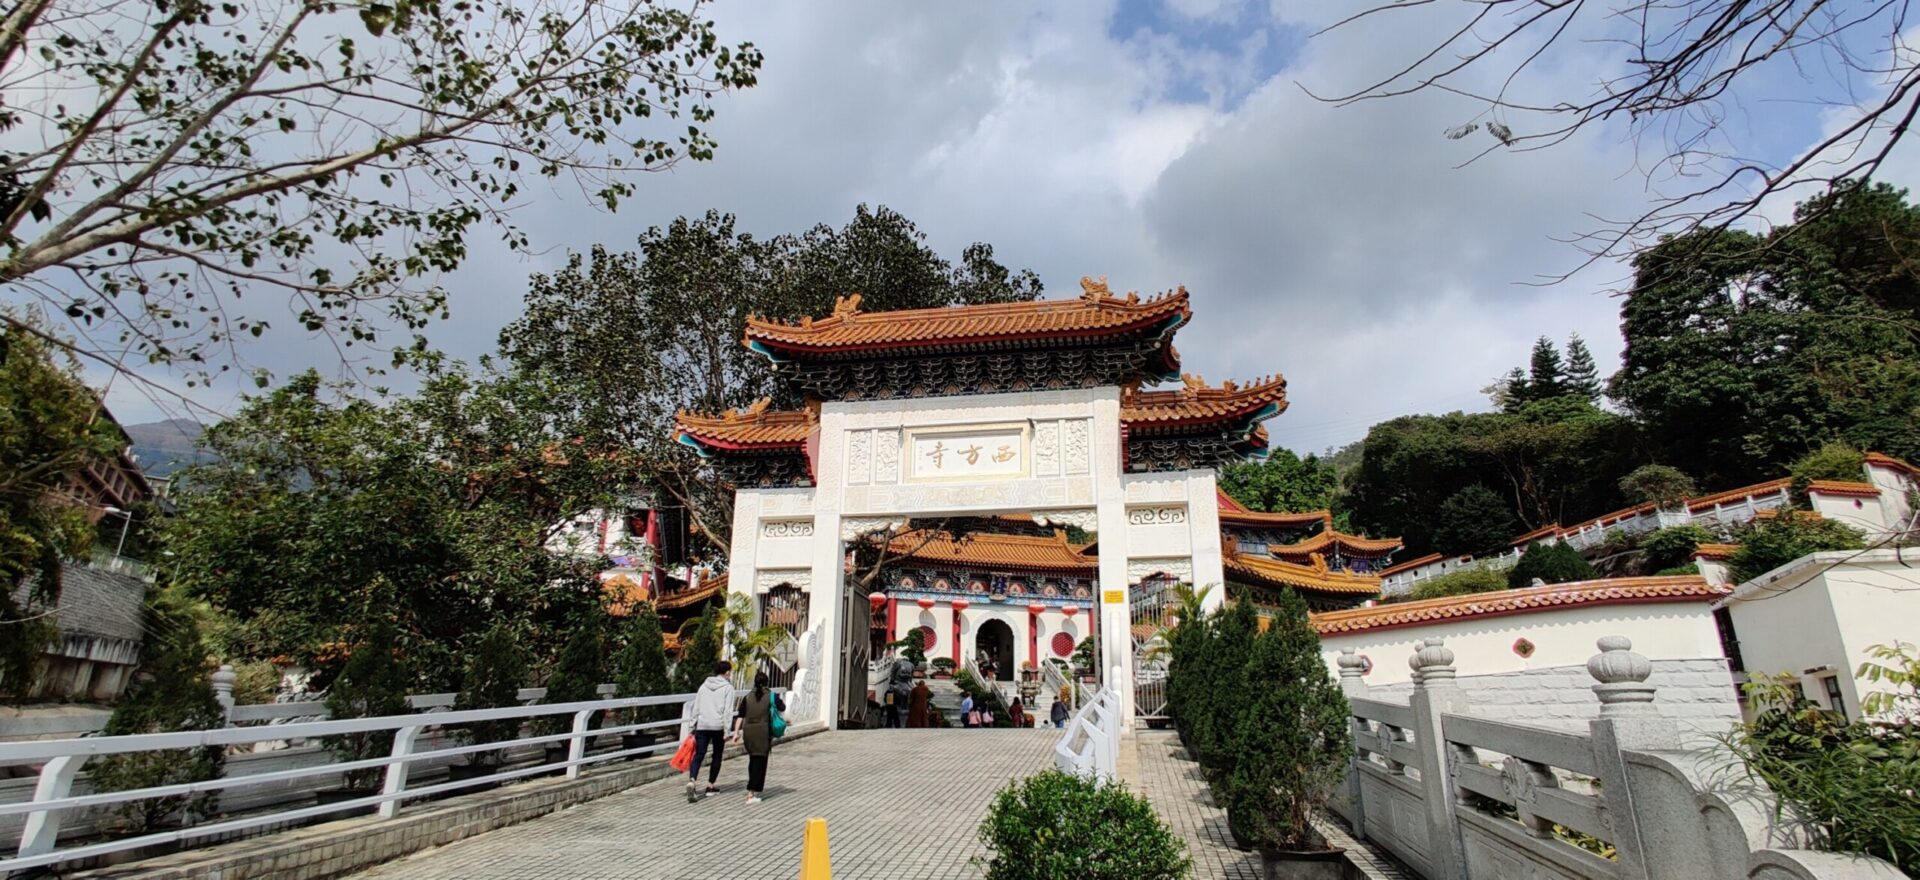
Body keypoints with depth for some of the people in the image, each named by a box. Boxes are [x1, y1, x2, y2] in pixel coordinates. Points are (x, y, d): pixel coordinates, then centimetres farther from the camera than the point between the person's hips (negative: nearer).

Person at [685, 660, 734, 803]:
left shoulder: (704, 685, 13)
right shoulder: (727, 687, 0)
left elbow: (696, 708, 12)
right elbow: (727, 710, -8)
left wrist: (694, 726, 15)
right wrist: (726, 730, -7)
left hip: (702, 725, 3)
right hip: (718, 726, -3)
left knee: (698, 755, 0)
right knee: (717, 756, 12)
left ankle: (692, 781, -22)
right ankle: (711, 786, 17)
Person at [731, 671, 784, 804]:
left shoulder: (747, 697, 4)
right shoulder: (771, 696, -2)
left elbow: (740, 716, 0)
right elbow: (782, 708, 12)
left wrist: (736, 732, 3)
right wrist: (783, 702, 32)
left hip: (748, 732, 4)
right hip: (763, 732, -4)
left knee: (753, 759, 20)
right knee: (760, 761, -1)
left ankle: (757, 785, 34)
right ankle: (751, 794, -7)